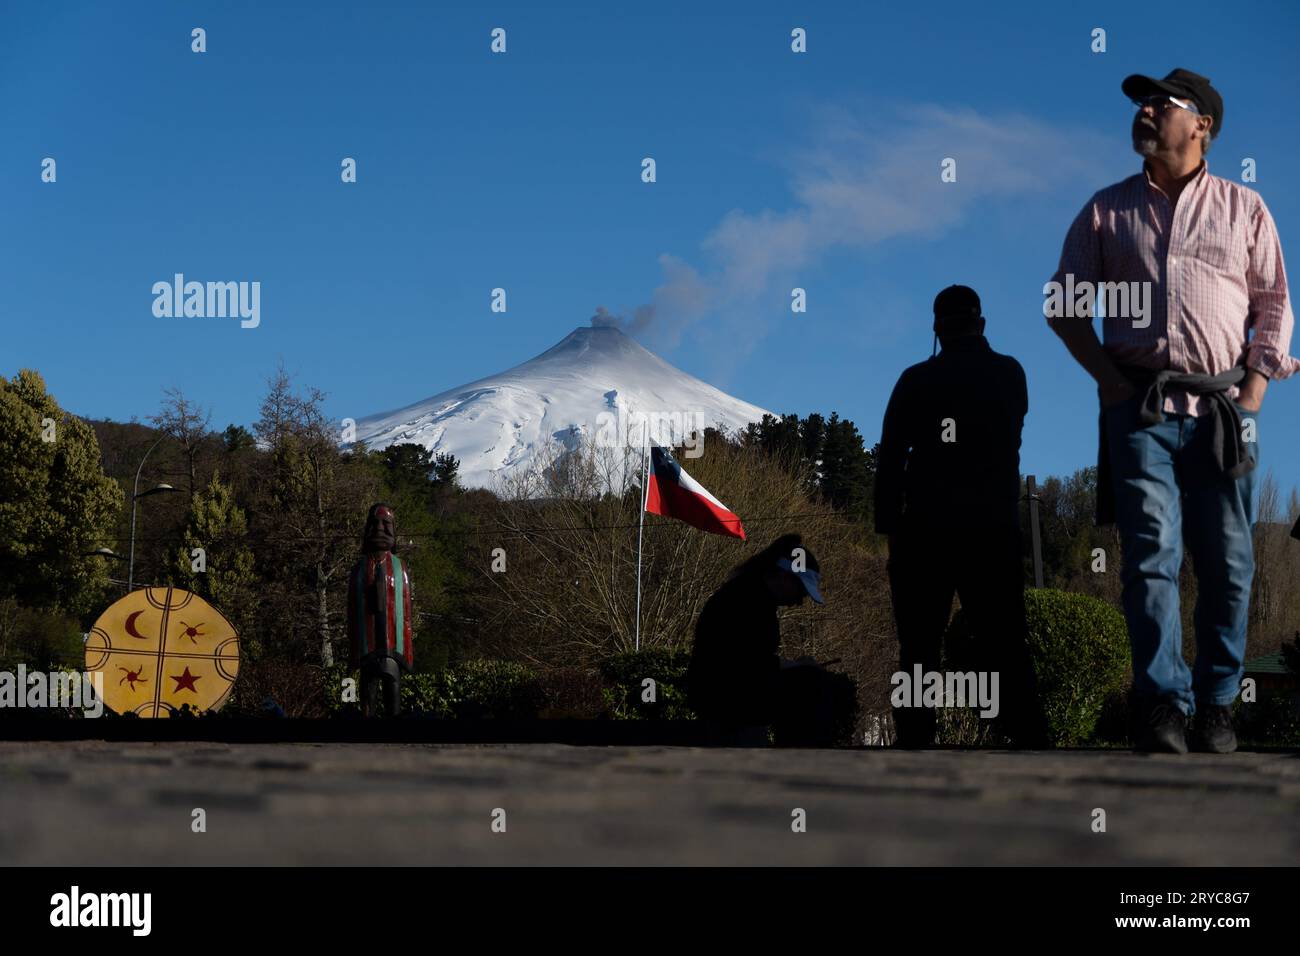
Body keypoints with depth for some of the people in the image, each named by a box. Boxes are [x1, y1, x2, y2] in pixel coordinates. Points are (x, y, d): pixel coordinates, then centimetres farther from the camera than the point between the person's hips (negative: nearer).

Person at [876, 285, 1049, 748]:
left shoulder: (917, 379, -2)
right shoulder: (1009, 375, 7)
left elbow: (890, 458, -5)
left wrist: (888, 525, 0)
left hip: (926, 531, -2)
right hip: (994, 529, 2)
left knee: (919, 650, 2)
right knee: (1005, 649, 3)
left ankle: (915, 742, -3)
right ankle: (1030, 740, -6)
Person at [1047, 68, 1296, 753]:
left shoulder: (1243, 209, 12)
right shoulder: (1107, 211, 12)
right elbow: (1065, 303, 13)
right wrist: (1110, 381, 1)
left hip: (1224, 407, 0)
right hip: (1141, 408, 0)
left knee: (1227, 563, 0)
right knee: (1151, 556, -10)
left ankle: (1216, 706, 6)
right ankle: (1162, 706, -11)